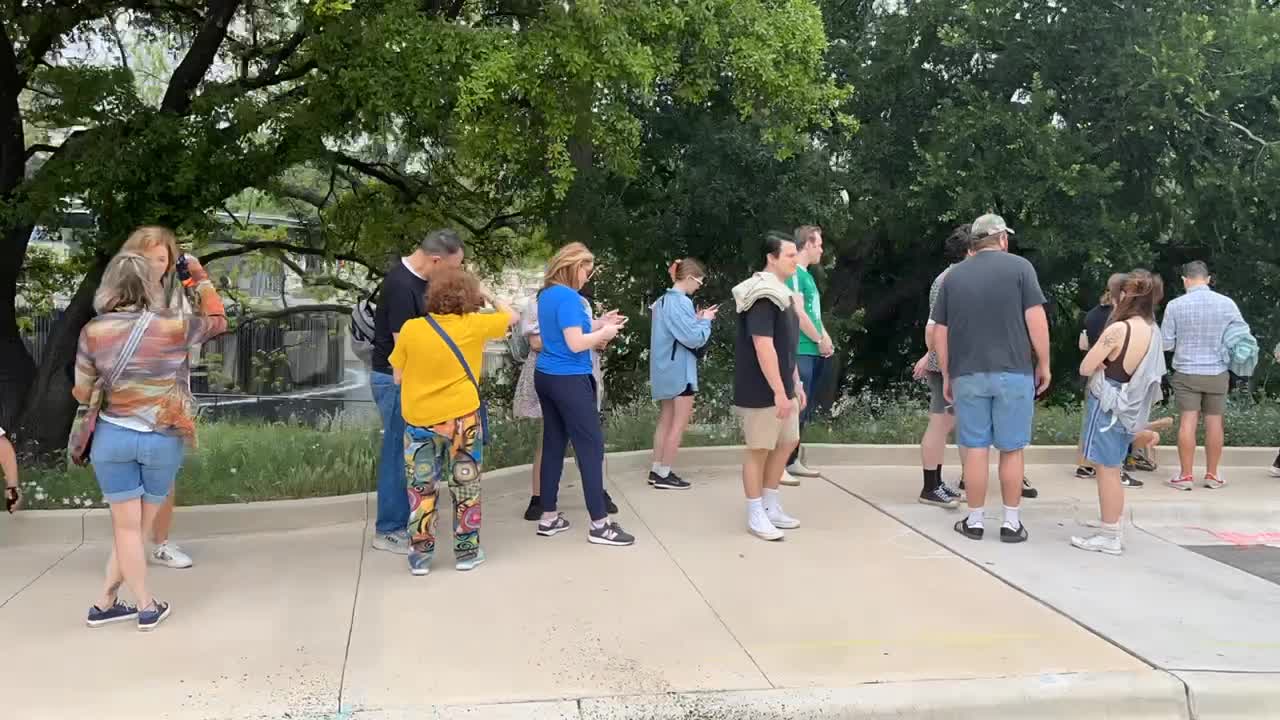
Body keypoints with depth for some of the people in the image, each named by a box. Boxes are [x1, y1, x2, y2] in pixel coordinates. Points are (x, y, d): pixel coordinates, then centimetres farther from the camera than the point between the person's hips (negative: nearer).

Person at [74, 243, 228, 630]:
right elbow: (217, 321, 12)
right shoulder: (174, 326, -8)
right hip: (163, 440, -1)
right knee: (138, 526, 13)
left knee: (126, 526, 9)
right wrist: (199, 275, 20)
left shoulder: (93, 331, -5)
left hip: (113, 436, 1)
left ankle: (146, 606, 14)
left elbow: (82, 393, 3)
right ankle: (105, 601, 18)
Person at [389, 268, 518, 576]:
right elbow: (512, 317, 9)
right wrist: (489, 296, 21)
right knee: (465, 487, 13)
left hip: (419, 421, 1)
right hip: (461, 418, -1)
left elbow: (398, 378, 0)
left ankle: (420, 555, 15)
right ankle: (466, 551, 21)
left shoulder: (411, 328, -6)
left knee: (421, 488, 11)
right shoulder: (473, 325, -8)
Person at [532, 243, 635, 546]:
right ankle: (599, 525, -3)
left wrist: (597, 324, 12)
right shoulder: (568, 297, -17)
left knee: (553, 446, 12)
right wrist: (604, 332, -6)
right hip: (569, 381, -9)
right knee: (591, 448, -4)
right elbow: (575, 343, -21)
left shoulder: (546, 294, 11)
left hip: (546, 377, 9)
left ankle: (549, 517, 15)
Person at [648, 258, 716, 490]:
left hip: (665, 370, 10)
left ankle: (657, 470, 18)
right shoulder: (681, 302, -19)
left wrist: (696, 320, 7)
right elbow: (694, 339, -22)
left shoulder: (664, 300, 10)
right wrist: (705, 320, -7)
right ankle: (664, 475, 1)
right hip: (679, 371, -10)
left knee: (665, 421, 15)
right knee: (679, 424, -2)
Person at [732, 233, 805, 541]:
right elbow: (763, 347, -25)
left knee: (787, 442, 17)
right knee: (759, 450, 1)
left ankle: (771, 506, 29)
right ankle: (756, 515, 12)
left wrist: (796, 384, 20)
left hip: (782, 386, 10)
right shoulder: (763, 295, -19)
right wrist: (779, 391, -25)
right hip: (762, 390, -10)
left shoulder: (781, 292, 13)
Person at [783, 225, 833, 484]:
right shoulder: (794, 273, -11)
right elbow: (798, 313, -18)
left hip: (813, 352, 10)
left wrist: (825, 339, 5)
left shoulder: (807, 275, 19)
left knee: (804, 411, 13)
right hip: (800, 351, -10)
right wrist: (820, 340, -8)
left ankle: (793, 462, 19)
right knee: (795, 408, -12)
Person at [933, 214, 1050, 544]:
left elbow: (940, 332, 8)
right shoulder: (1019, 266, -2)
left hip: (968, 374, 2)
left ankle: (974, 521, 12)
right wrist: (1043, 364, 2)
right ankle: (1011, 522, 11)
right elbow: (1036, 320, -8)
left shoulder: (953, 275, 8)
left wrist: (946, 375, 16)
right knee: (1011, 450, 6)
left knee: (975, 449, 7)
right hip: (1013, 372, -2)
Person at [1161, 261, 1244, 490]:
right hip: (1217, 373, 1)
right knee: (1214, 422, 8)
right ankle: (1212, 475, 16)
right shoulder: (1227, 303, -6)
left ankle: (1185, 476, 4)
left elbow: (1166, 344, -4)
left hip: (1186, 372, -1)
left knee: (1188, 422, 2)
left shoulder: (1175, 306, -9)